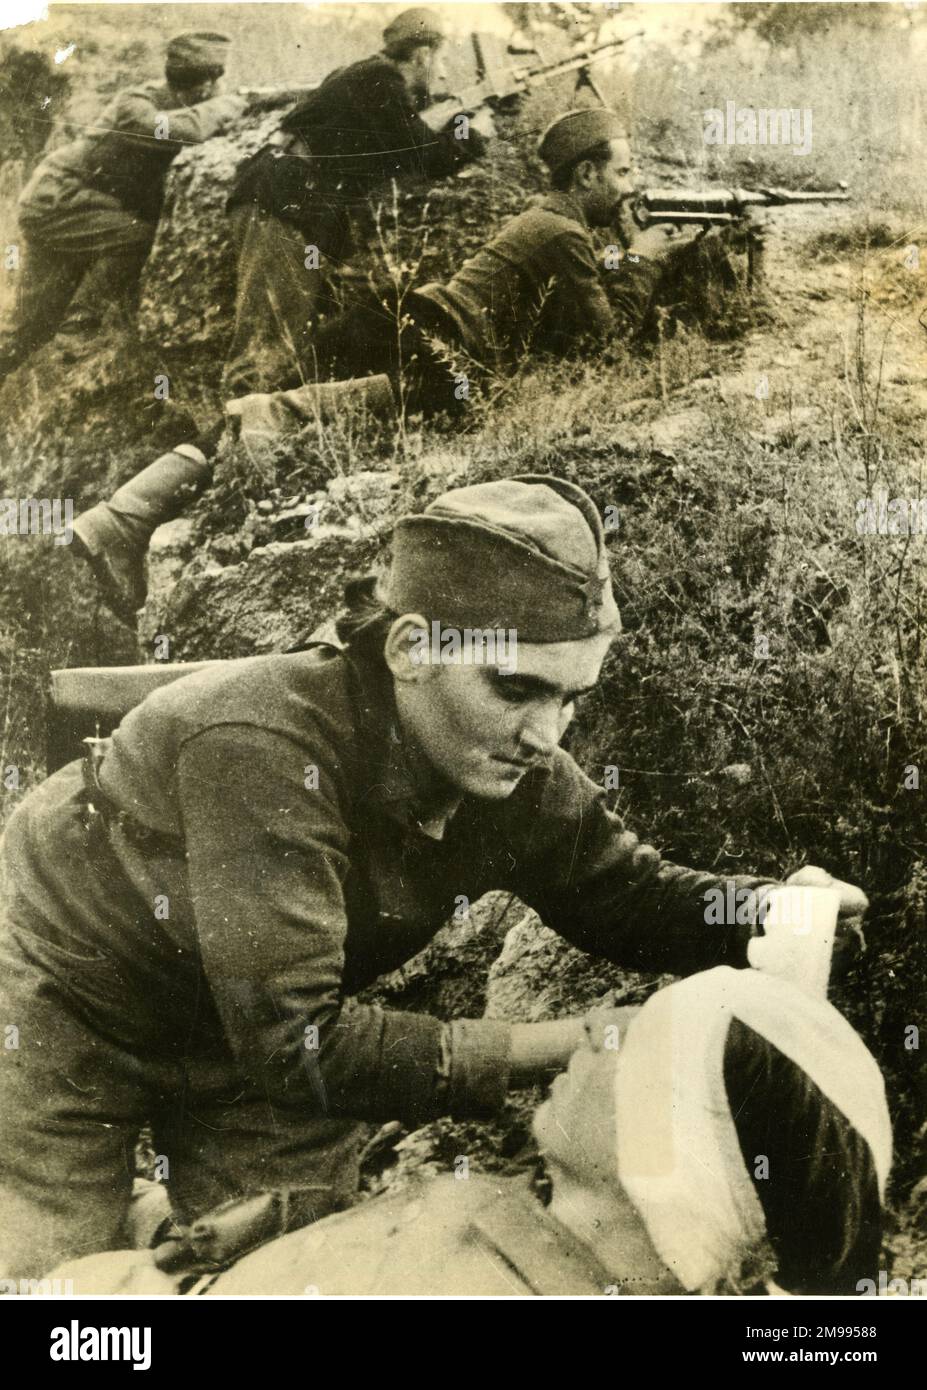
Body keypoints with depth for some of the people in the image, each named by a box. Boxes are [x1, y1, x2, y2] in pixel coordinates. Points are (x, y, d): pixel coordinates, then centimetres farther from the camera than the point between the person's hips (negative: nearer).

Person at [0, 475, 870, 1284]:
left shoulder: (520, 782, -20)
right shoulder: (265, 750, -40)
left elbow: (631, 898, -4)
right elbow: (296, 1046, -41)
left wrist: (771, 911, -25)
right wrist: (566, 1047, -39)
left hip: (258, 1042, 6)